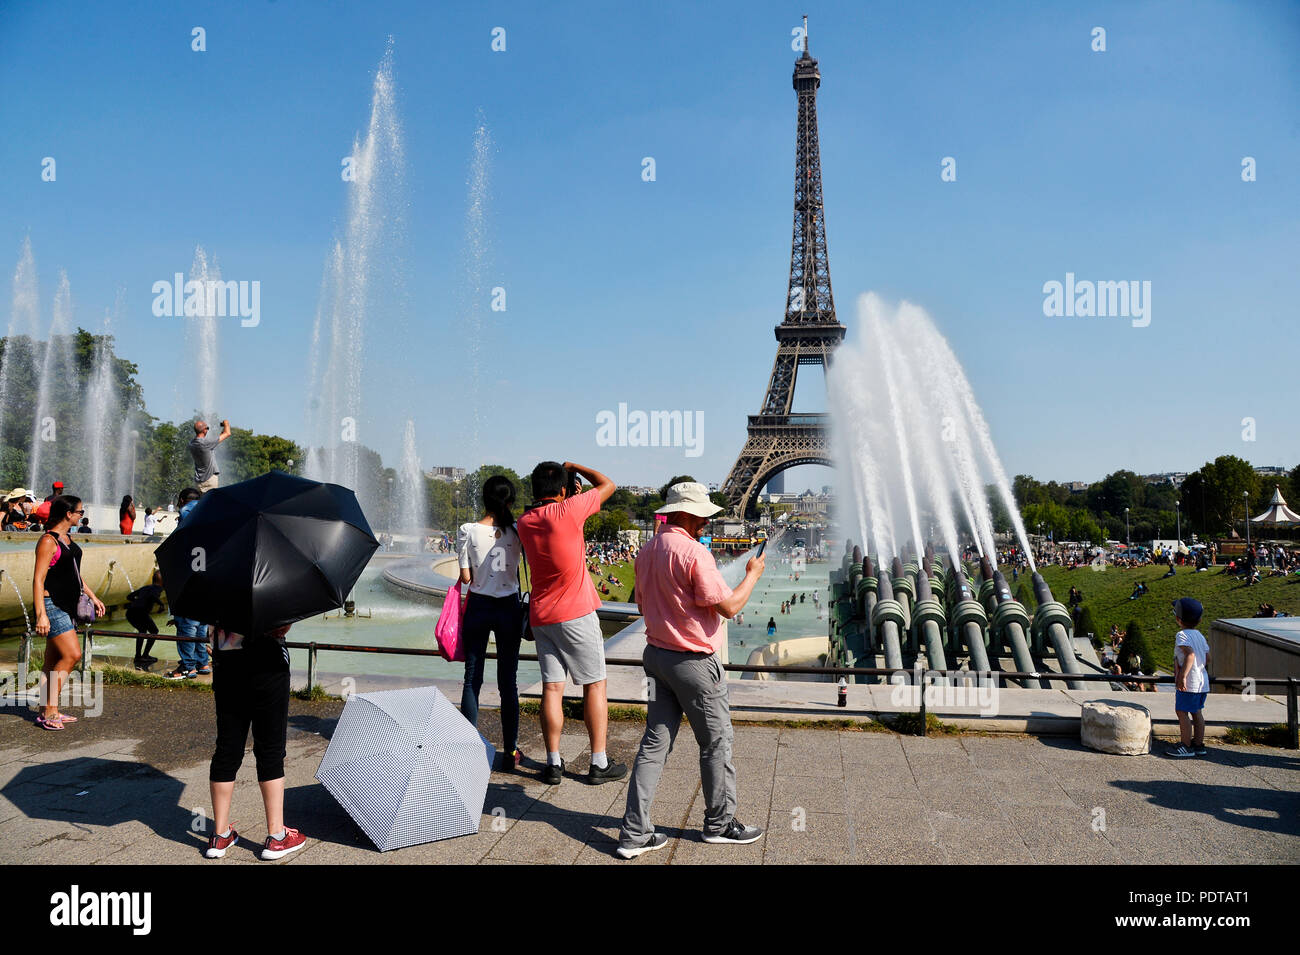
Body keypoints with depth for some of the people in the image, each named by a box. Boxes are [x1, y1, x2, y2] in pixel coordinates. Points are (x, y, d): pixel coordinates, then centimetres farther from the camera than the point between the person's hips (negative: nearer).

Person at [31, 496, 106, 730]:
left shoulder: (68, 539, 15)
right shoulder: (48, 541, -13)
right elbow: (38, 579, -17)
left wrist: (92, 596, 27)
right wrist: (41, 614, -22)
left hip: (67, 605, 9)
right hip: (52, 605, -9)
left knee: (54, 660, 11)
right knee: (72, 654, -14)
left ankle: (49, 711, 16)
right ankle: (48, 712, -7)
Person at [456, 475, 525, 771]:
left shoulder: (468, 531, -8)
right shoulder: (517, 530, -8)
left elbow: (465, 577, -6)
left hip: (478, 607, 0)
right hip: (509, 608, 0)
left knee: (472, 679, 10)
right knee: (508, 680, 7)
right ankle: (510, 751, 14)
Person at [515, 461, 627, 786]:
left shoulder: (524, 522, 3)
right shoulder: (568, 511, -14)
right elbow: (608, 485, -1)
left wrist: (571, 498, 17)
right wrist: (575, 467, 11)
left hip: (541, 616, 5)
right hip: (576, 613, -5)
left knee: (552, 688, 8)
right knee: (594, 685, 5)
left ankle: (553, 763, 10)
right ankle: (599, 764, 9)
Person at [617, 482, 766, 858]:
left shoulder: (647, 551, 7)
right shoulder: (693, 552, -20)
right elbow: (729, 606, -19)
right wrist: (753, 573, -4)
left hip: (656, 654, 8)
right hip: (694, 662, -8)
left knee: (655, 742, 11)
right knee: (716, 742, 10)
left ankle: (634, 833, 12)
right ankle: (720, 823, 26)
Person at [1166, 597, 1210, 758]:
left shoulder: (1182, 635, -13)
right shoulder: (1200, 635, 12)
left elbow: (1190, 654, -26)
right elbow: (1207, 658, 15)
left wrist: (1183, 676, -29)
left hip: (1188, 684, -9)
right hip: (1203, 683, 9)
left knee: (1182, 712, -2)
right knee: (1197, 712, 15)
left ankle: (1186, 746, 1)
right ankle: (1199, 745, 21)